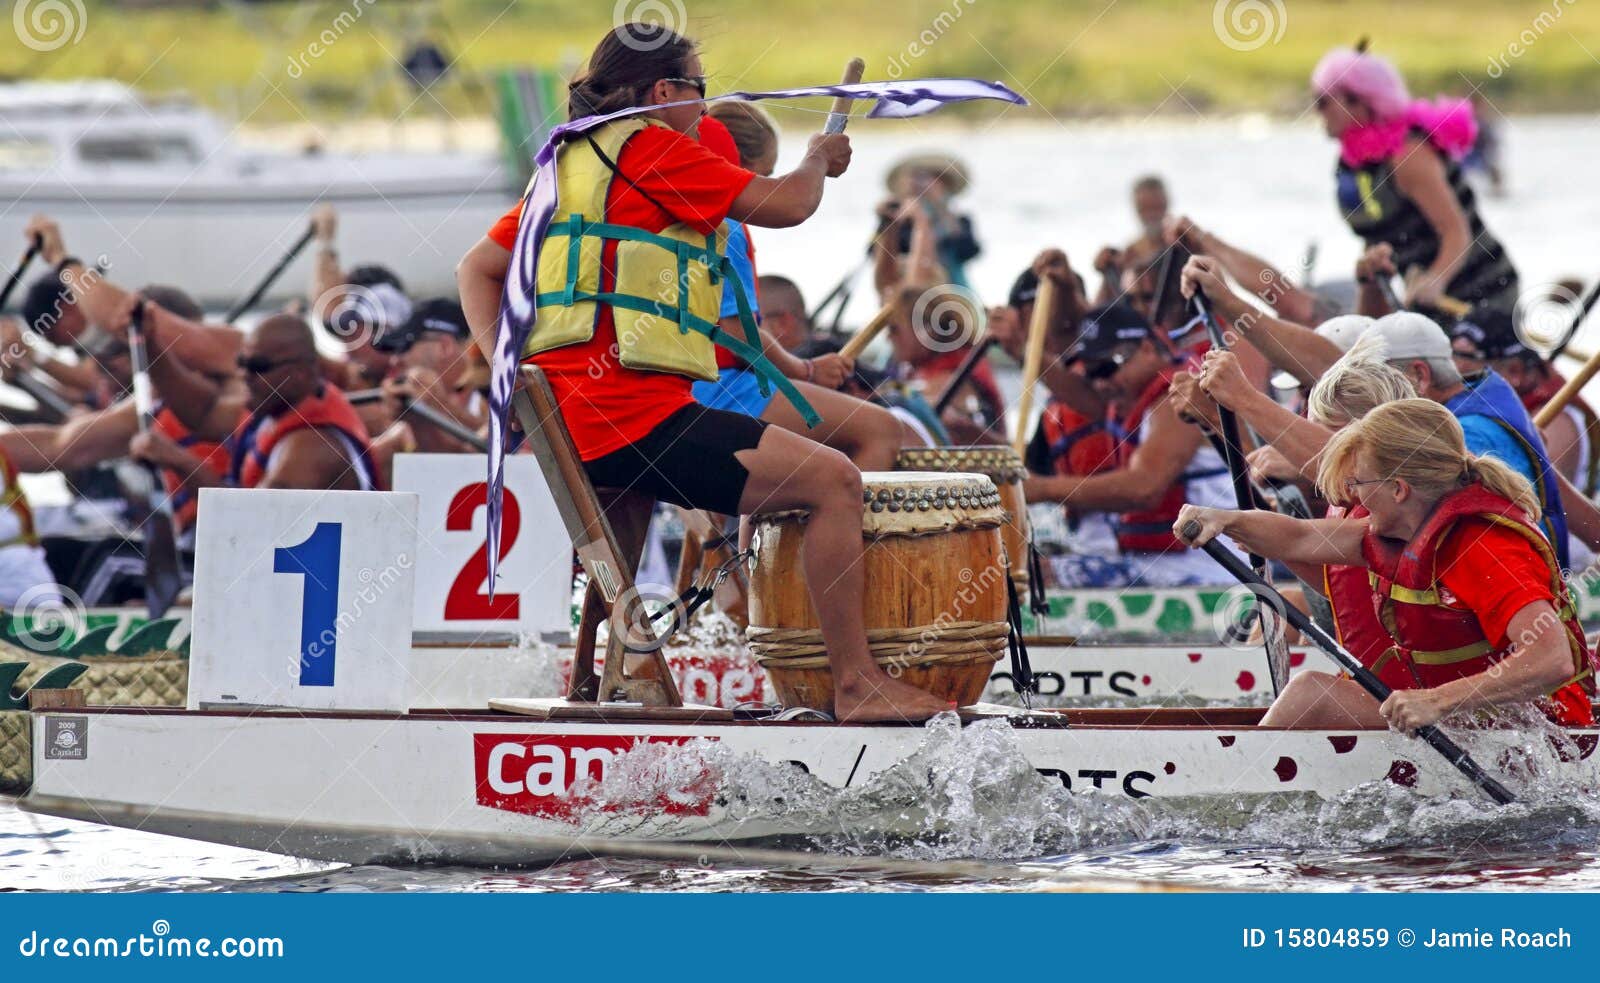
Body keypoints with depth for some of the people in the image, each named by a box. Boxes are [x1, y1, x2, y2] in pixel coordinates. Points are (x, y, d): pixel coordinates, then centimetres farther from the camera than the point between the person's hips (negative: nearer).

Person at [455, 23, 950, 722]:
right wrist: (819, 160, 16)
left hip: (571, 420, 10)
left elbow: (478, 268, 24)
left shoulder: (569, 161, 22)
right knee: (833, 479, -11)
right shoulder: (648, 146, -5)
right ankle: (856, 686, -13)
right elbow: (786, 205, -6)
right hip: (634, 414, -10)